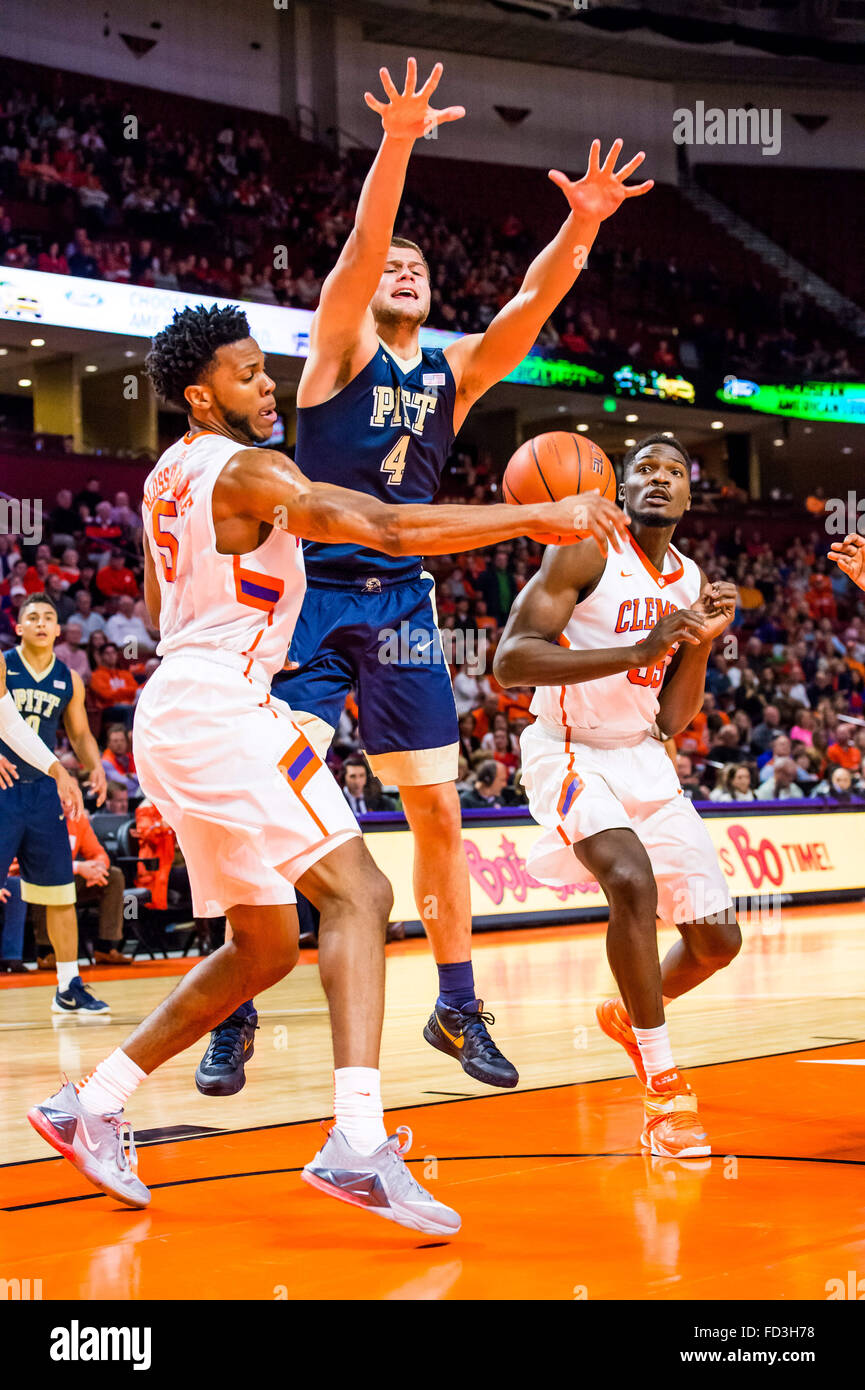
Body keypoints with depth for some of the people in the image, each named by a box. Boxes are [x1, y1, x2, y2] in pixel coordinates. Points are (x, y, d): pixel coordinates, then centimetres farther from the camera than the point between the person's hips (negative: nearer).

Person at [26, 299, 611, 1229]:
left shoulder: (168, 476, 18)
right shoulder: (246, 471, -11)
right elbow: (390, 530, -22)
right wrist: (535, 518, -20)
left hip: (175, 715, 10)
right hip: (221, 708, -10)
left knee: (265, 949, 14)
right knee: (356, 894, -17)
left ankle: (90, 1107, 18)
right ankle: (359, 1144, -30)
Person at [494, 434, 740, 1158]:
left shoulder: (690, 582, 6)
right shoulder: (587, 551, -14)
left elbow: (672, 721, 7)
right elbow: (509, 662, -26)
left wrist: (702, 643, -10)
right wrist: (637, 650, -33)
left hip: (644, 759, 7)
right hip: (570, 752, -7)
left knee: (718, 937, 4)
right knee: (632, 880, -33)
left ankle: (632, 1014, 37)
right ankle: (663, 1088, -20)